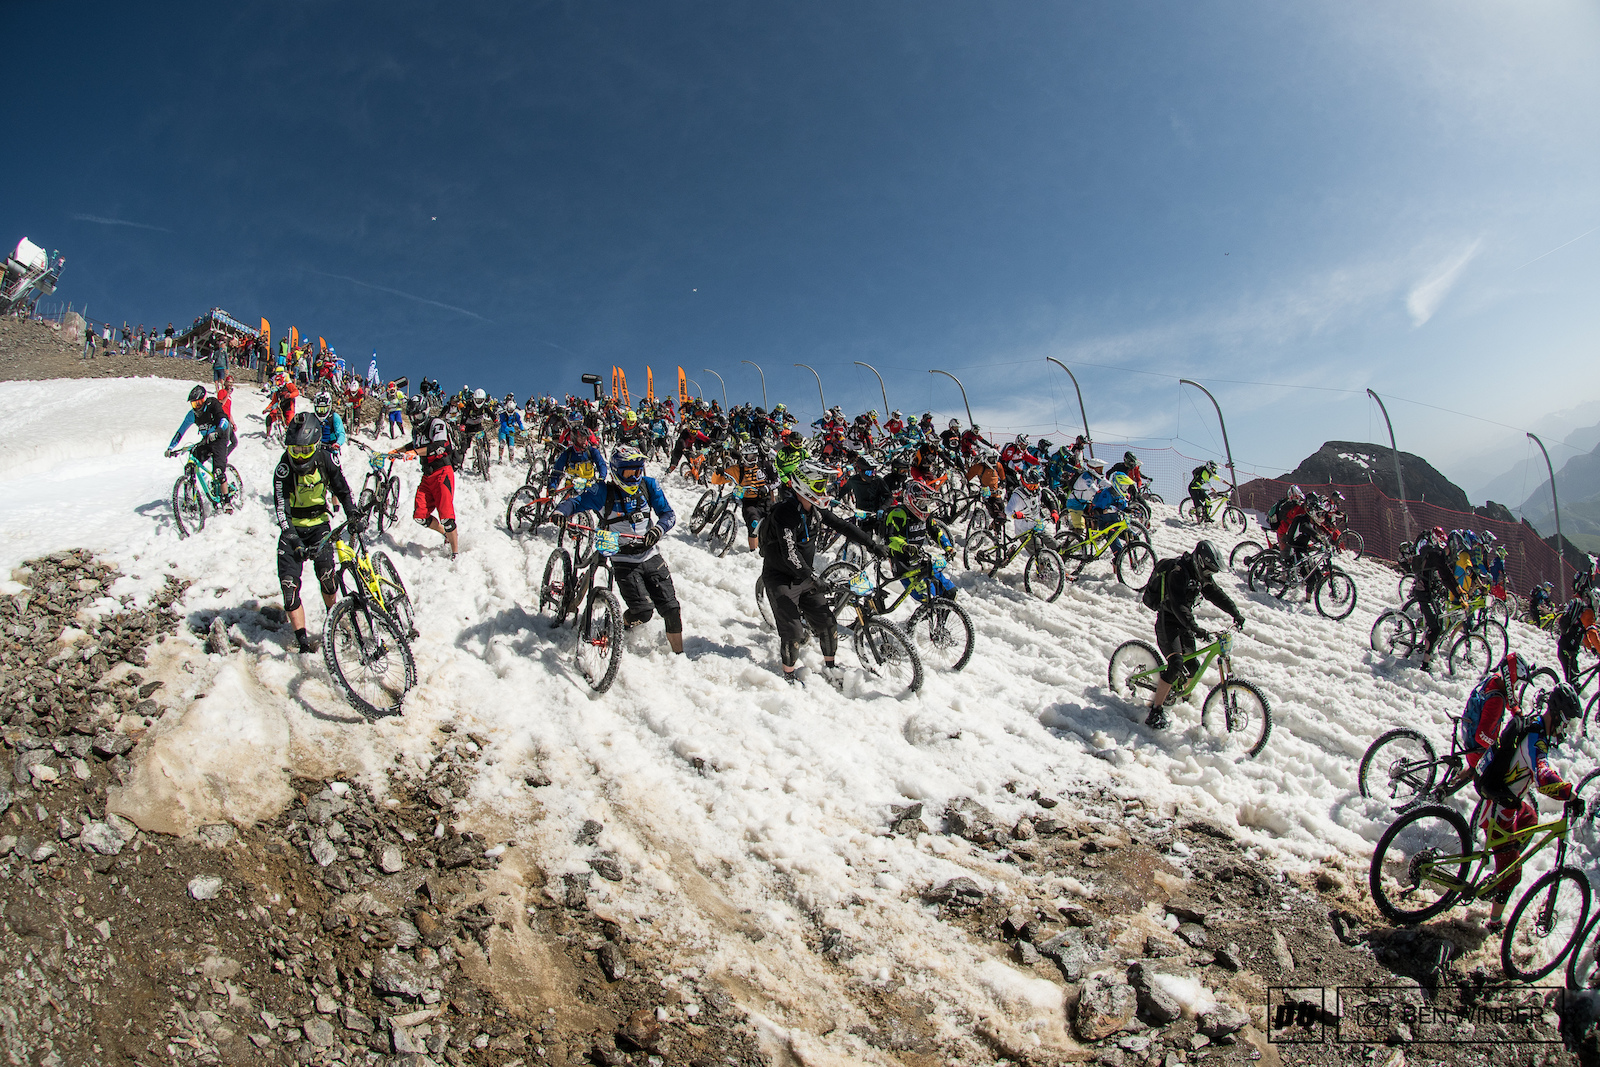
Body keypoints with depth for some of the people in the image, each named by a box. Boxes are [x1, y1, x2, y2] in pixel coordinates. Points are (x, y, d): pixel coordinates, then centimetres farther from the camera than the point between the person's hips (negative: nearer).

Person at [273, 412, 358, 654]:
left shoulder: (325, 459, -12)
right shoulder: (284, 469, -20)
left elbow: (341, 488, 4)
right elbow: (281, 508, -25)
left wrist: (353, 514, -11)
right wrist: (294, 541, -36)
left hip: (319, 524, 1)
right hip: (293, 529, -1)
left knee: (326, 572, -16)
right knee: (289, 584, -9)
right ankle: (303, 642, -5)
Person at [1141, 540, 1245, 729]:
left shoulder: (1201, 574, 3)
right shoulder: (1177, 572, -25)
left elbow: (1217, 595, 12)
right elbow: (1178, 605, -34)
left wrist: (1236, 613, 2)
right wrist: (1196, 629, -42)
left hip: (1185, 621, 8)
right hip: (1168, 620, -8)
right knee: (1176, 665, -22)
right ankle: (1156, 710, -17)